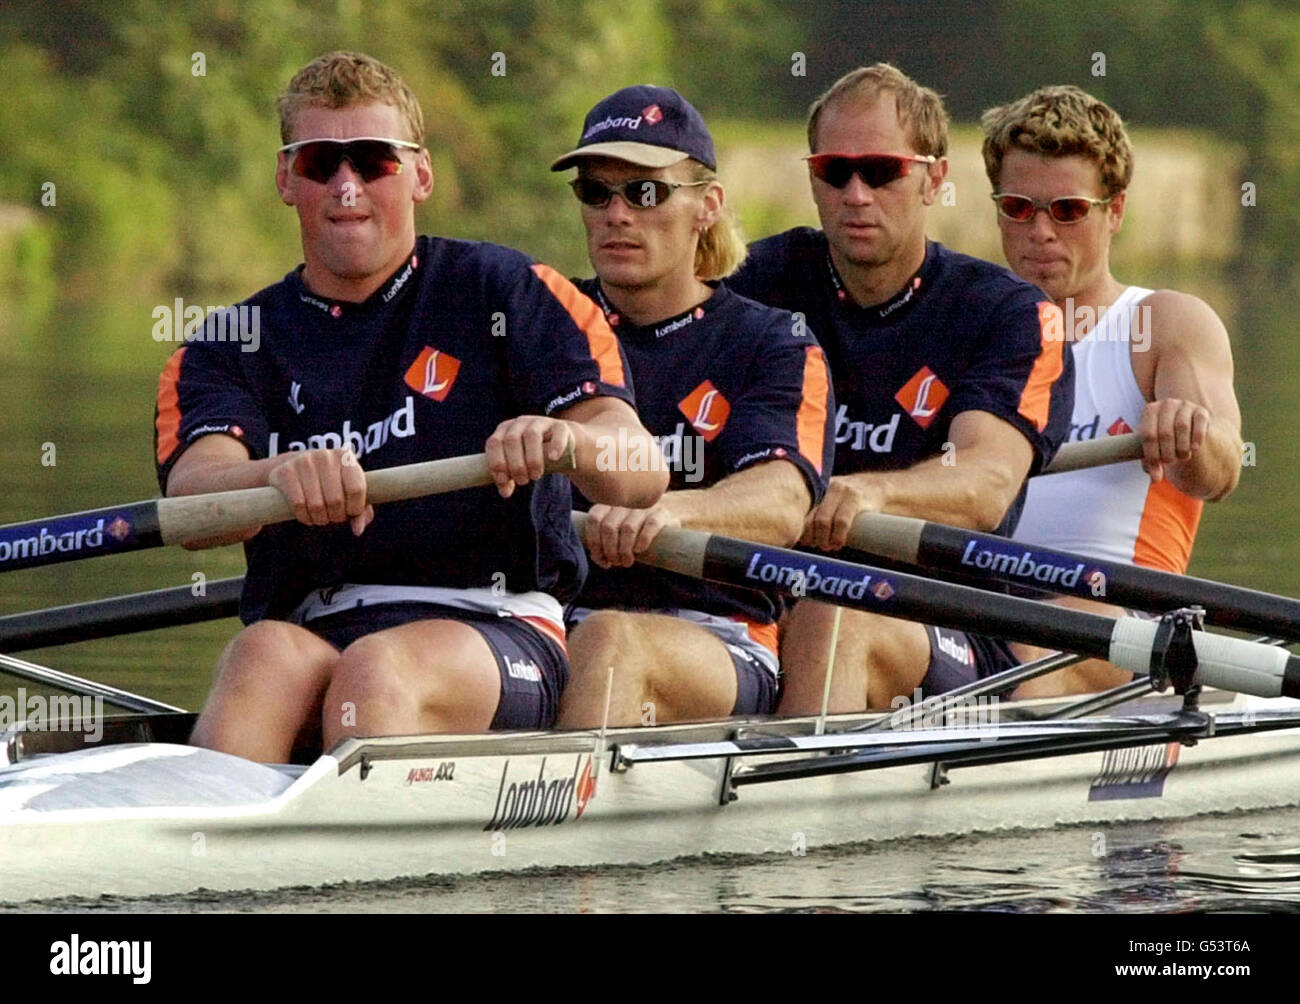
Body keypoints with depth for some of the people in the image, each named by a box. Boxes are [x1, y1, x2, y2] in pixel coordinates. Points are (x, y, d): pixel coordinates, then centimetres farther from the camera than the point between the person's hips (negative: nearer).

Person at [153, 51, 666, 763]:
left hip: (492, 625, -2)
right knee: (265, 654, -33)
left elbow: (644, 472, -3)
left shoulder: (504, 292, 10)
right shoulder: (234, 346, 16)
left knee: (378, 671, -35)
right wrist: (279, 476, -32)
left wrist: (568, 441, -28)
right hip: (313, 628, 2)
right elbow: (192, 496, -7)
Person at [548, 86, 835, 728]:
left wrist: (667, 512, -34)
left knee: (611, 641, -38)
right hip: (546, 628, 2)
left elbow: (782, 503, -10)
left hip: (725, 643, -2)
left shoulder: (772, 344, 10)